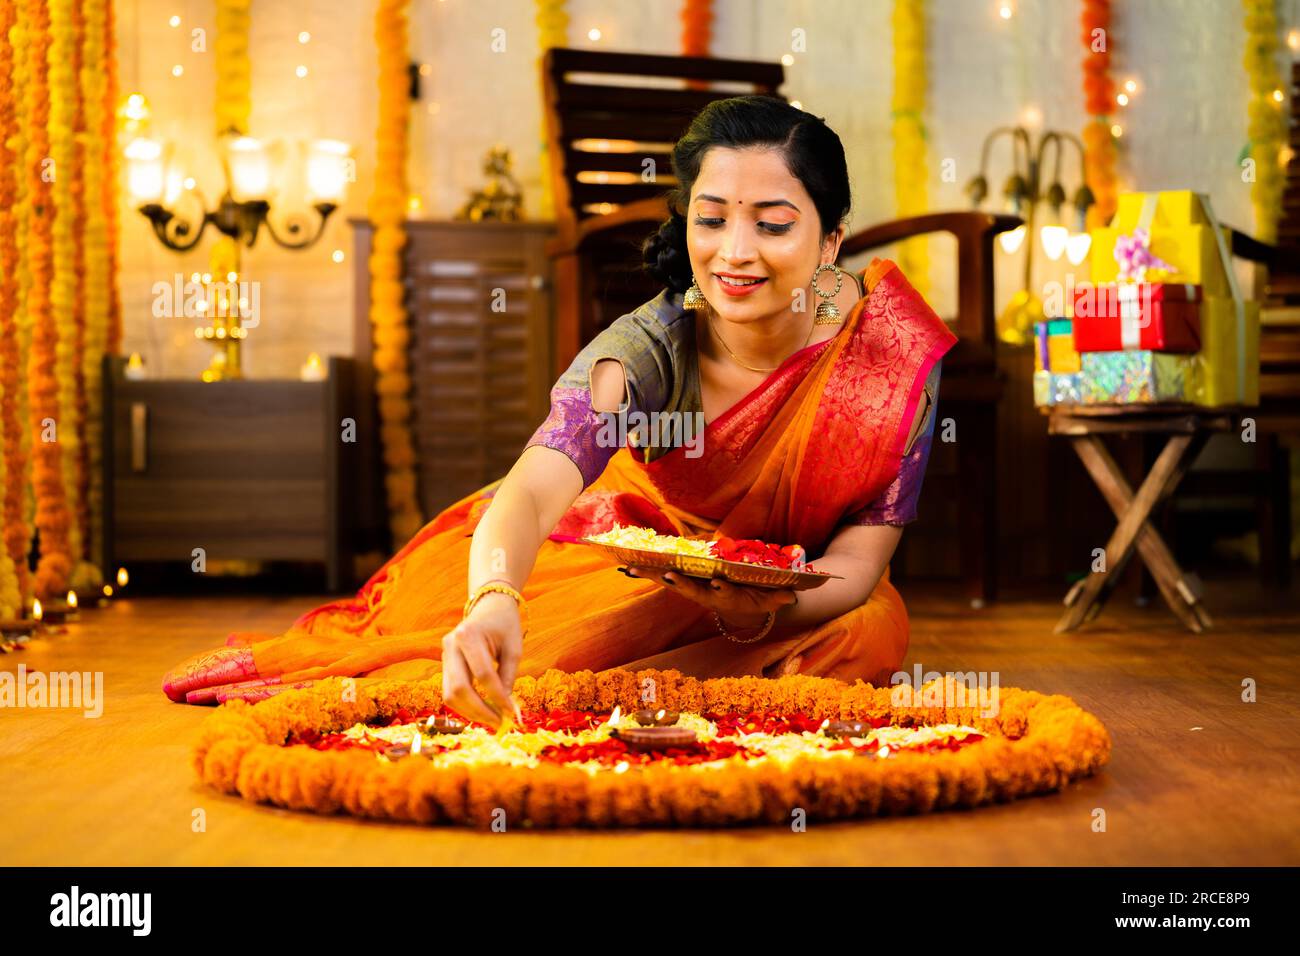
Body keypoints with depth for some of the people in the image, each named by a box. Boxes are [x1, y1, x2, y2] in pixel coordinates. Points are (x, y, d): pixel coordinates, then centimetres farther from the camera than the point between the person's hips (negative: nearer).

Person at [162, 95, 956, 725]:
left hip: (807, 595, 1)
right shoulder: (647, 347, -27)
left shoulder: (892, 348, -25)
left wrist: (763, 609, -44)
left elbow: (860, 562, -22)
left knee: (873, 635, -30)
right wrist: (493, 600, -65)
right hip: (631, 556, 0)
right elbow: (533, 490, -43)